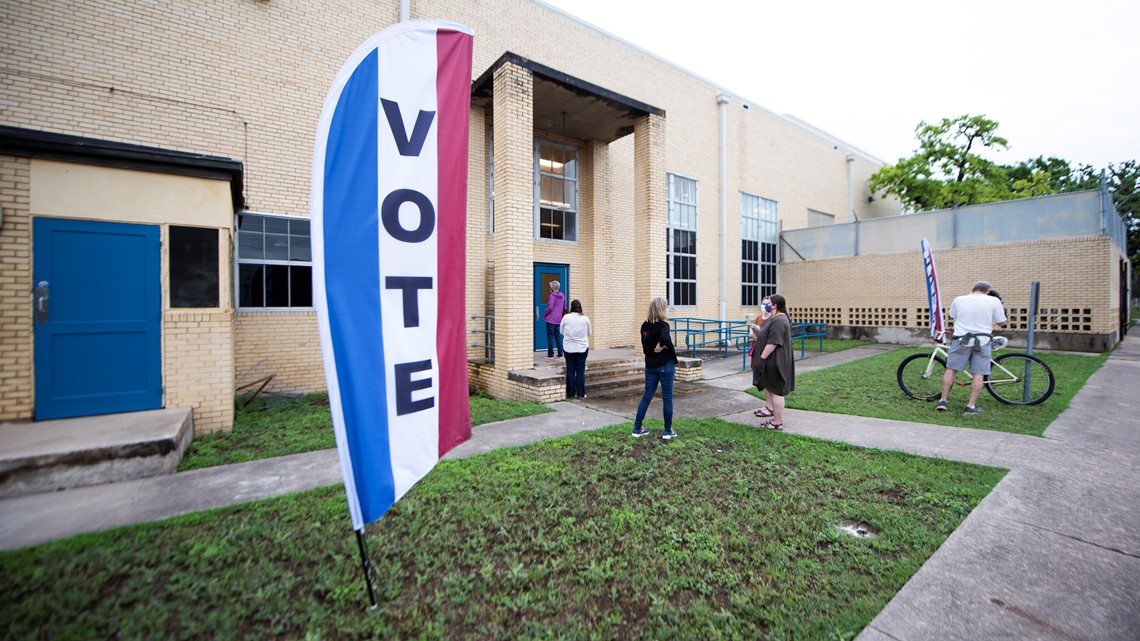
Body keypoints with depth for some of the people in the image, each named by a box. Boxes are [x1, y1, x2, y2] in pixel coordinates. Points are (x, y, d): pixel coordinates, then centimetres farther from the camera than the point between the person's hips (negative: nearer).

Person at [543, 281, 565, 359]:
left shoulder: (552, 295, -12)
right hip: (558, 319, 7)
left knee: (550, 336, 0)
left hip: (551, 319, -7)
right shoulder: (562, 296, 9)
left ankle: (550, 354, 2)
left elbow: (550, 307, -19)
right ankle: (560, 353, 12)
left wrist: (545, 315, -6)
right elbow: (564, 307, 17)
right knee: (558, 336, 12)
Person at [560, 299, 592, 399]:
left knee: (570, 370, 7)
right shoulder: (585, 318, -6)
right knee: (581, 370, 5)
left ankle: (571, 393, 11)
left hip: (569, 347, 0)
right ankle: (581, 394, 9)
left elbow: (561, 331, 5)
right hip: (582, 347, 0)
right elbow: (589, 333, 6)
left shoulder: (566, 317, -7)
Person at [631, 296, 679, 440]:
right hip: (665, 365, -6)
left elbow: (645, 346, 9)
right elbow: (665, 339, -34)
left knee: (647, 396, 12)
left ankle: (637, 429, 15)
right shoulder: (663, 325, -15)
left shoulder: (644, 326, 6)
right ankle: (668, 432, 15)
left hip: (650, 365, 6)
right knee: (667, 398, 5)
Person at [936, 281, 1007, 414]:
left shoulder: (959, 300, 2)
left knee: (951, 369, 7)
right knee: (978, 374, 5)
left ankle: (943, 401, 8)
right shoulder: (994, 301, -2)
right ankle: (971, 406, 5)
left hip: (961, 340, 1)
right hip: (982, 341, 0)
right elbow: (1001, 323, 1)